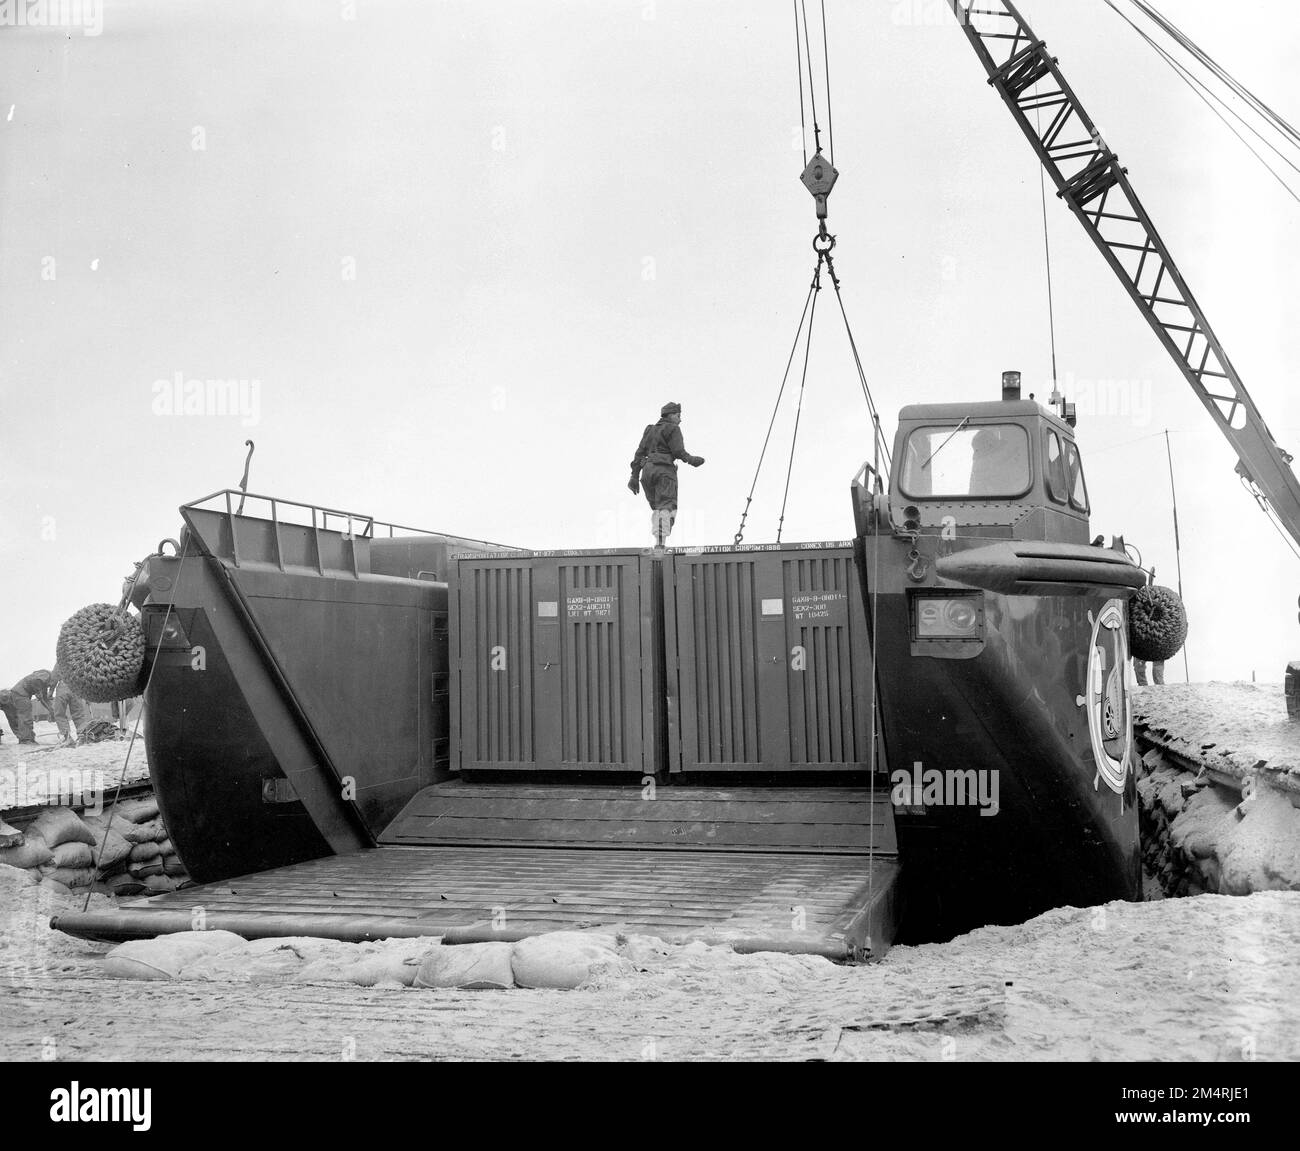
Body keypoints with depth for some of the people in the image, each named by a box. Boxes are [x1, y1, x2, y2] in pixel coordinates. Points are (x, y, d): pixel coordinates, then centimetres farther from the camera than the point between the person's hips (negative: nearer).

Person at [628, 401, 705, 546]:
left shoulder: (650, 430, 25)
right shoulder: (672, 429, 4)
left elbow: (639, 453, 19)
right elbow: (678, 451, -8)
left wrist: (635, 476, 17)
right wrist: (692, 460, 9)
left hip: (647, 470, 7)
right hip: (665, 469, -7)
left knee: (656, 508, 13)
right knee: (666, 507, -14)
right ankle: (660, 544, -31)